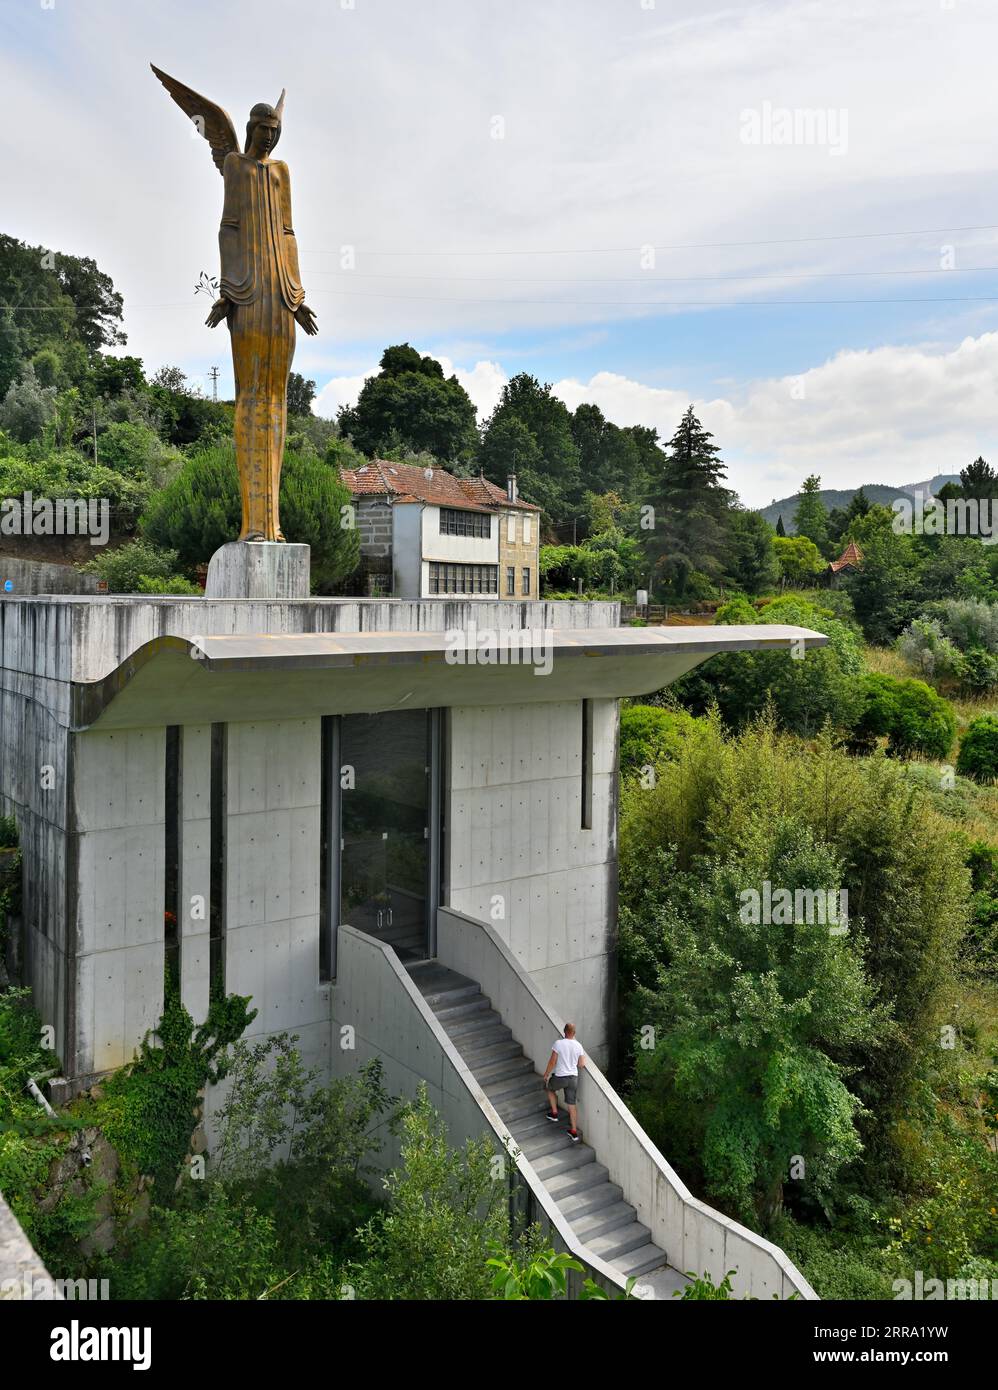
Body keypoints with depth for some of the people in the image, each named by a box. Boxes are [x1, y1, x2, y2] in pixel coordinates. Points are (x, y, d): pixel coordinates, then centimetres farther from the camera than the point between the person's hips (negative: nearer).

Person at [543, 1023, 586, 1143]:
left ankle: (554, 1113, 27)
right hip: (574, 1078, 4)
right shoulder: (578, 1046, -2)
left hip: (560, 1077, -4)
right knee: (572, 1104, 12)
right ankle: (574, 1132, 14)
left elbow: (552, 1062, -12)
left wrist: (546, 1075, 0)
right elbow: (582, 1064, 3)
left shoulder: (558, 1043, -15)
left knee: (549, 1088, 28)